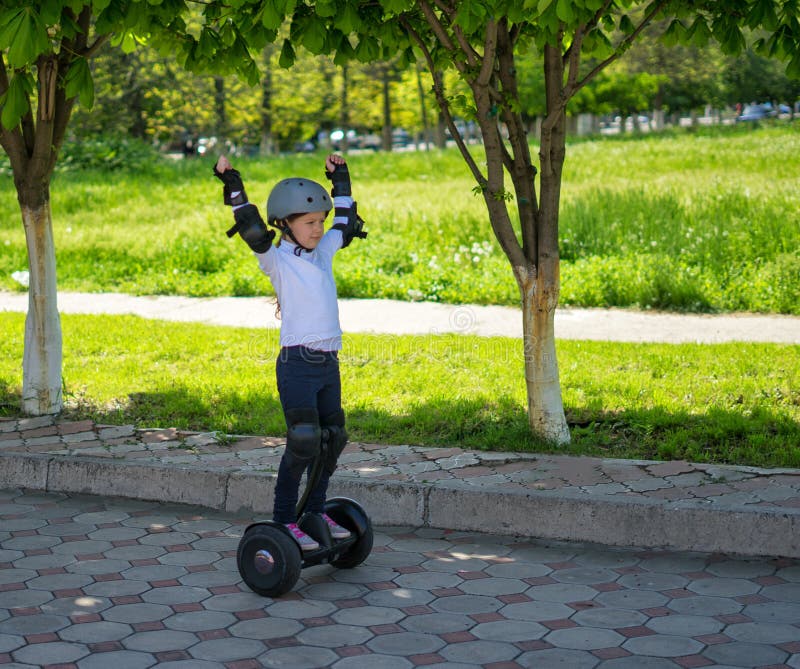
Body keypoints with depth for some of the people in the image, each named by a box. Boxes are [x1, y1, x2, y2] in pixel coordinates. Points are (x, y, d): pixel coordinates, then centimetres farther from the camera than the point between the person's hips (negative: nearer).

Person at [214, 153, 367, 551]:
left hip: (329, 364, 7)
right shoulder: (276, 260, -4)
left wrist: (340, 178, 33)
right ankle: (284, 521, 0)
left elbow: (345, 222, 28)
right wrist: (233, 186, -21)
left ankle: (316, 512, 24)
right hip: (297, 364, -7)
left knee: (332, 439, 11)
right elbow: (253, 230, -16)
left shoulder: (323, 252, 14)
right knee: (303, 442, -11)